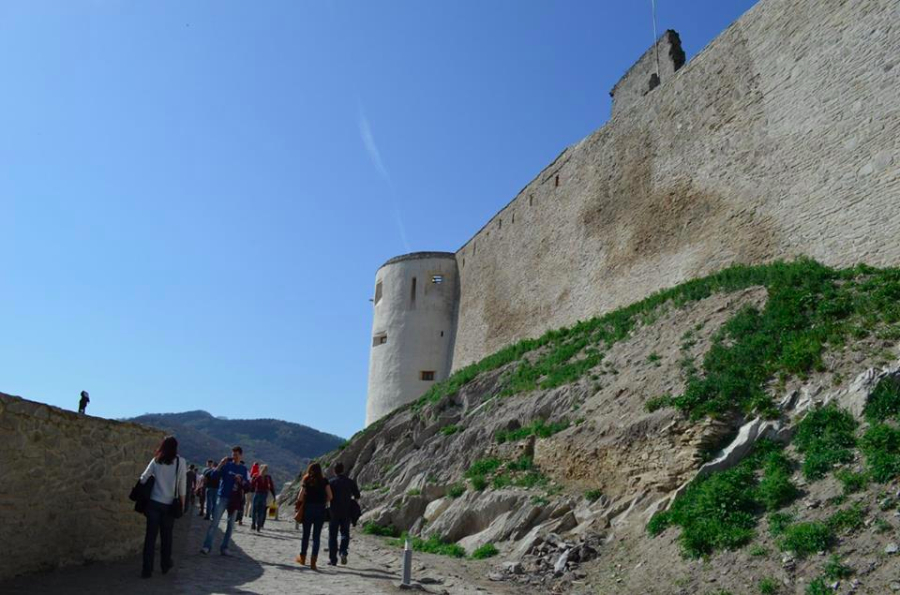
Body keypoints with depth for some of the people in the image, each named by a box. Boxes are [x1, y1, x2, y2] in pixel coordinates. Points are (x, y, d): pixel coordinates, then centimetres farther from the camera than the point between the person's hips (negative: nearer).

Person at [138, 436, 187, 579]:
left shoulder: (156, 460, 1)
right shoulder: (180, 461, -4)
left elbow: (143, 479, 1)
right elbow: (182, 485, -3)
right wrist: (182, 503, 6)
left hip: (154, 503, 1)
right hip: (169, 505, -1)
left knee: (150, 536, 4)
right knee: (166, 536, 14)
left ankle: (147, 569, 3)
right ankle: (165, 564, 27)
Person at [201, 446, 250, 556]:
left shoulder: (244, 469, 7)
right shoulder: (226, 465, 0)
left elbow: (248, 484, 7)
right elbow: (213, 475, -9)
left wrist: (241, 481, -13)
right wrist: (220, 464, -20)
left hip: (235, 499, 3)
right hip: (222, 497, -3)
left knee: (230, 525, 5)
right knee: (214, 522, -6)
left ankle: (224, 548, 12)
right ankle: (207, 545, -1)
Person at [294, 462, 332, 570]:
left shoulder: (306, 481, 0)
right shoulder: (324, 481, 2)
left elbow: (300, 497, -7)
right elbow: (330, 496, -5)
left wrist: (299, 504, 12)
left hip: (308, 508, 0)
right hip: (320, 510, 0)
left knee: (306, 534, 15)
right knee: (317, 536, 4)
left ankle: (302, 557, 30)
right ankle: (313, 561, -2)